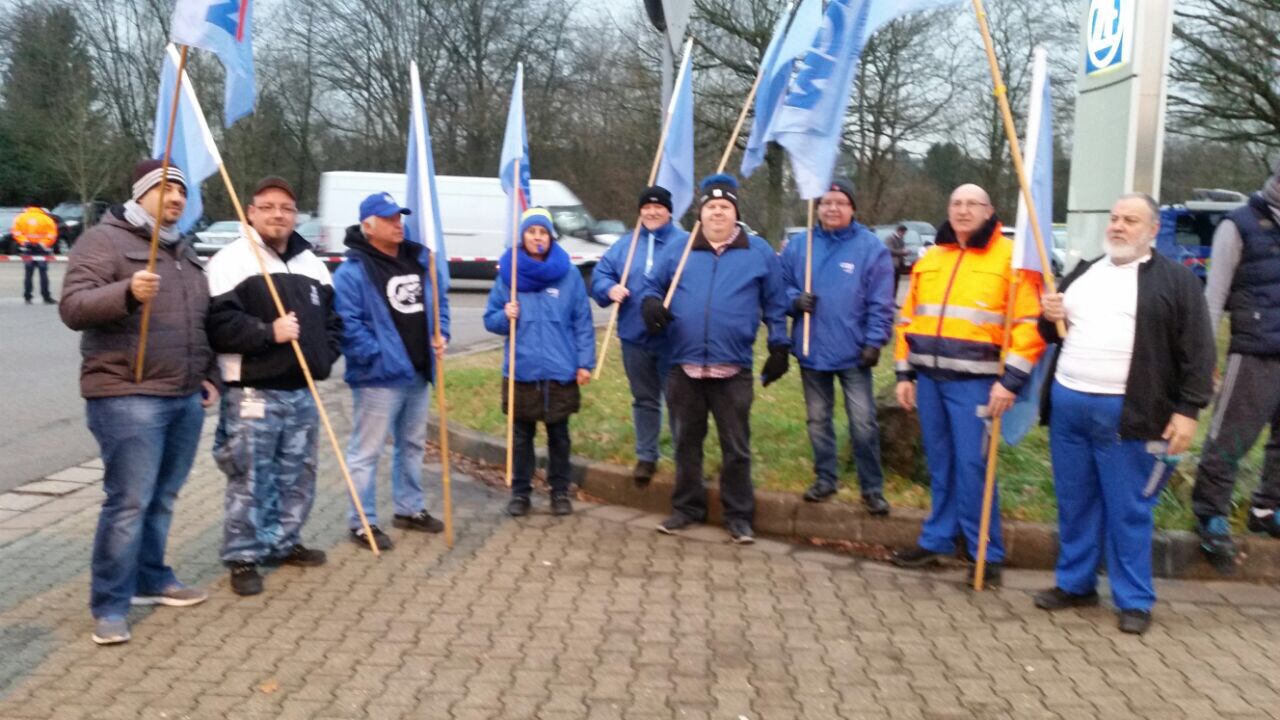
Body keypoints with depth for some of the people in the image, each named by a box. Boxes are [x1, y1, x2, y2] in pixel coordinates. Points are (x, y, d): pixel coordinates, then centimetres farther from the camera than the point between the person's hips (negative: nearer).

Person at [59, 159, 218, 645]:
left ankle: (150, 579, 28)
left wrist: (208, 376, 18)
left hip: (185, 398, 7)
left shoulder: (184, 253, 19)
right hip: (127, 397, -7)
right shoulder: (105, 240, -5)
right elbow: (73, 307, -16)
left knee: (162, 500, 14)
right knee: (129, 502, -8)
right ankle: (109, 605, 1)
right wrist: (127, 292, -32)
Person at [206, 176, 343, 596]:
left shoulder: (311, 262, 15)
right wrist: (269, 332, -21)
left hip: (302, 391, 7)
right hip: (252, 392, -7)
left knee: (299, 476, 14)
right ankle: (242, 556, 11)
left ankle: (285, 544, 29)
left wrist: (324, 355, 5)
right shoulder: (232, 260, -7)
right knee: (249, 480, -2)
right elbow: (218, 323, -17)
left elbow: (332, 316, 21)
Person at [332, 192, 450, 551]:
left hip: (418, 374, 8)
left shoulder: (420, 260, 9)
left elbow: (439, 299, 20)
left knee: (412, 445, 19)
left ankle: (410, 508, 34)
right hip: (378, 376, -8)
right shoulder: (353, 271, -14)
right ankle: (362, 522, 9)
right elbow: (347, 324, -19)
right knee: (366, 451, -1)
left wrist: (440, 333, 4)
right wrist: (376, 356, -21)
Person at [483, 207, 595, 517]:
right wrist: (505, 316, -15)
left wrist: (585, 362, -4)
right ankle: (520, 492, 23)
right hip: (521, 371, 1)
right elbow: (490, 319, 6)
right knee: (521, 436, 11)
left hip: (561, 371, -1)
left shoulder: (569, 274, -2)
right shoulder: (508, 272, 1)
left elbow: (583, 322, 0)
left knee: (559, 435, 12)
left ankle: (560, 491, 25)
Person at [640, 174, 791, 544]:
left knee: (736, 446, 6)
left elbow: (775, 304, 8)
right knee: (687, 442, 13)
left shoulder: (759, 252, 3)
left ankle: (738, 515, 17)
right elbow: (653, 285, 15)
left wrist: (779, 347, 4)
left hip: (733, 370, -2)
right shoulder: (677, 251, 6)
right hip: (684, 367, 2)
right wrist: (650, 303, -8)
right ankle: (687, 506, 27)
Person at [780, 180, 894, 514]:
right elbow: (781, 286, 10)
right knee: (818, 419, 14)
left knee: (863, 422, -3)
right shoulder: (798, 244, 3)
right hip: (810, 350, 3)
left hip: (852, 352, -3)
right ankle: (825, 478, 29)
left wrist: (874, 341, -11)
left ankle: (872, 488, 9)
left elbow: (880, 302, -5)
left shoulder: (870, 246, -5)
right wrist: (795, 299, -11)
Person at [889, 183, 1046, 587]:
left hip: (974, 382, -5)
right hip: (929, 377, 5)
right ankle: (937, 540, 24)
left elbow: (1028, 325, -9)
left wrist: (1011, 380, -15)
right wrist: (904, 372, 13)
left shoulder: (1010, 257, -4)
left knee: (972, 466, -4)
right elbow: (909, 318, 18)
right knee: (939, 466, 14)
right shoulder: (929, 260, 14)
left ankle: (986, 554, 7)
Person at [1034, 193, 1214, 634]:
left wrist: (1187, 410, -12)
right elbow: (1054, 335, 26)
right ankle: (1075, 584, 25)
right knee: (1074, 504, 13)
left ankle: (1134, 600, 13)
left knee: (1129, 510, 1)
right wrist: (1050, 317, 3)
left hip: (1126, 414, -5)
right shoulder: (1082, 273, 16)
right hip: (1067, 402, 6)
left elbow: (1197, 352, -5)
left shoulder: (1176, 281, -1)